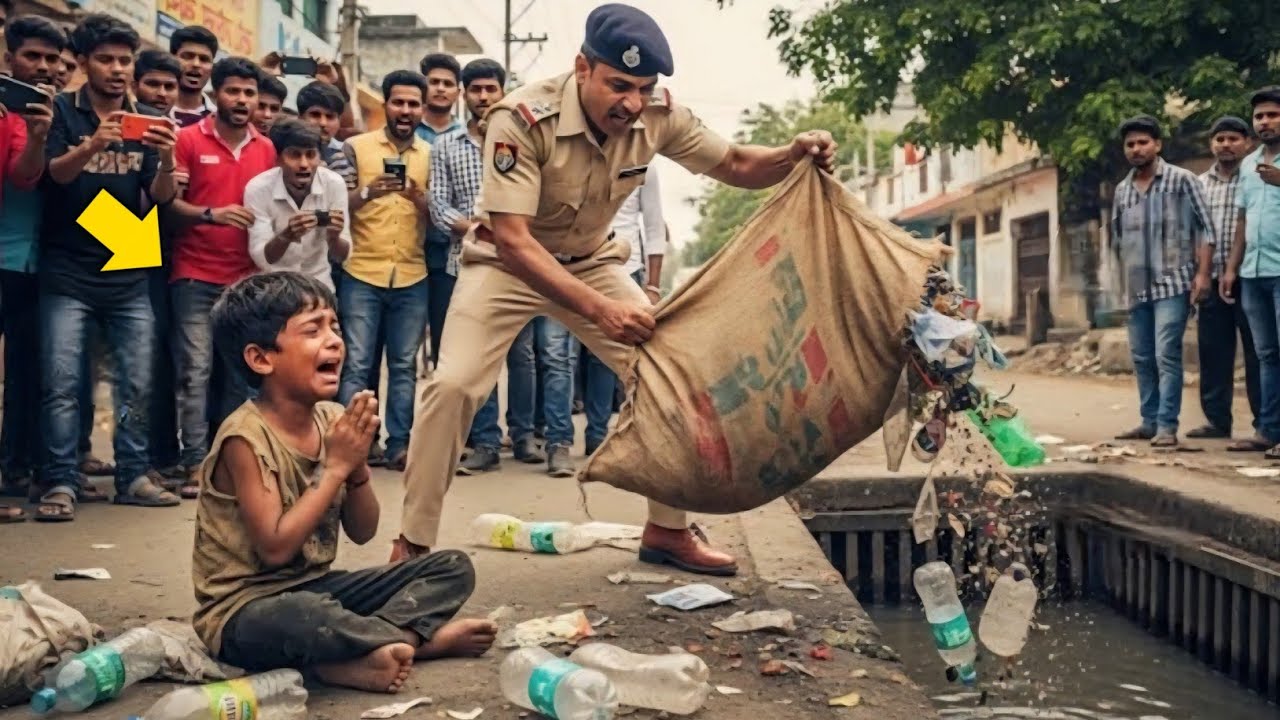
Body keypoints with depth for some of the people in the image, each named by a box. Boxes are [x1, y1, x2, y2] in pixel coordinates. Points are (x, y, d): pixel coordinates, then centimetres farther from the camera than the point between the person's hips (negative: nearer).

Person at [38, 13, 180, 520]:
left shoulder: (147, 120, 9)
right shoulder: (62, 111, 3)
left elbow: (161, 196, 1)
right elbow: (54, 173, -11)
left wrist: (167, 160, -21)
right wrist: (94, 145, -31)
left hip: (129, 274, 3)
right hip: (68, 274, -2)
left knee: (137, 383, 3)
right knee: (63, 383, -5)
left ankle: (133, 477, 12)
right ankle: (61, 483, 1)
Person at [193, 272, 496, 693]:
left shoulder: (332, 420, 0)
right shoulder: (247, 437, -19)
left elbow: (362, 533, 4)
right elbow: (275, 548, -24)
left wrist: (358, 466, -15)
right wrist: (335, 466, -22)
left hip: (315, 587, 7)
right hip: (246, 610, -7)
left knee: (453, 566, 1)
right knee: (306, 615, -42)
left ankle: (367, 650, -19)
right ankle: (420, 635, -15)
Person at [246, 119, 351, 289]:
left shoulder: (335, 184, -13)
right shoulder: (258, 189, -15)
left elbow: (341, 256, -9)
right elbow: (260, 259, -17)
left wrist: (333, 237, -30)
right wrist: (287, 235, -35)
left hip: (318, 283, 1)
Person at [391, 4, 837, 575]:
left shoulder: (658, 115, -19)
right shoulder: (522, 119, -33)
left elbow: (735, 166, -5)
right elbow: (512, 239, -37)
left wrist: (794, 154, -28)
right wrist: (599, 309, -46)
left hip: (590, 261, 4)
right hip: (507, 261, -4)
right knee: (453, 385, -20)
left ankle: (667, 530, 13)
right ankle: (413, 544, -4)